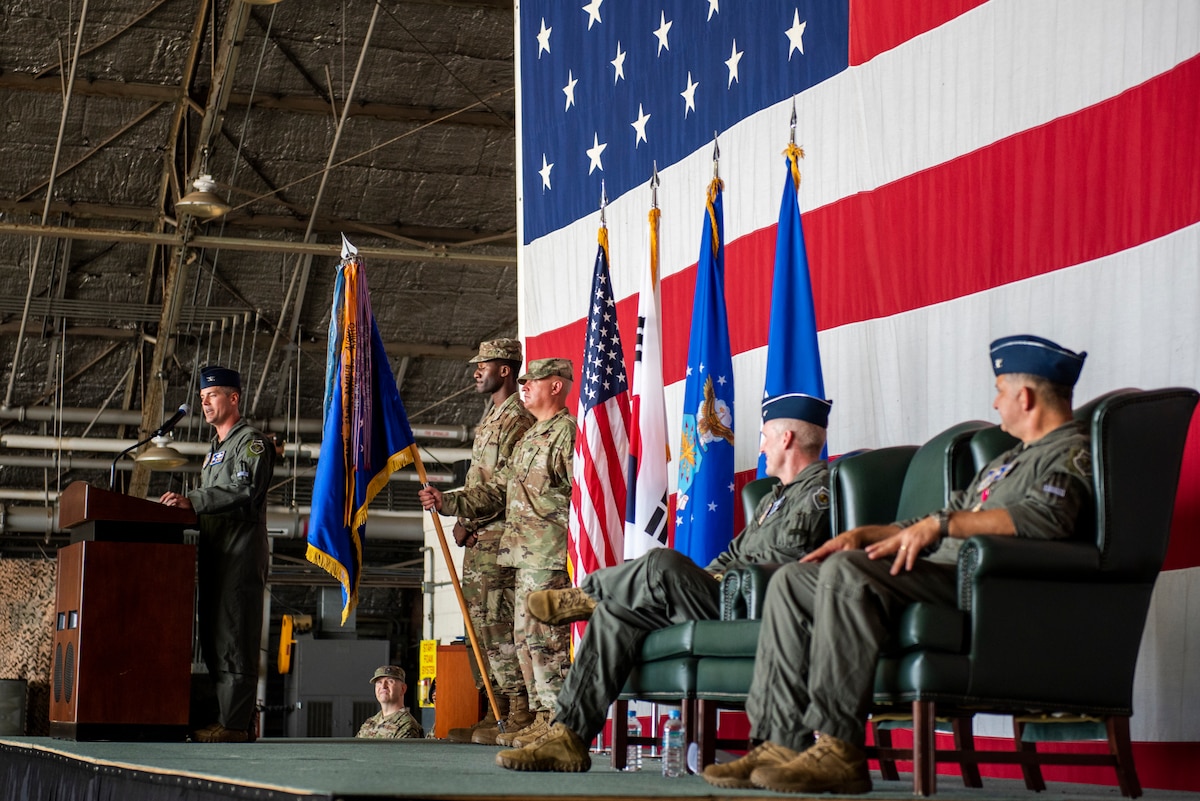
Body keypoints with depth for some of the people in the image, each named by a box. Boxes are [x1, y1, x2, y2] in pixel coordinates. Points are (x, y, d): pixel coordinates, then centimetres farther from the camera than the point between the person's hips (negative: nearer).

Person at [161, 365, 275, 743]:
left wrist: (192, 501, -24)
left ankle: (234, 724, -14)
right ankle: (224, 721, 8)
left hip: (241, 556, -10)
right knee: (213, 641, 6)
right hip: (215, 556, 10)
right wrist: (185, 503, 13)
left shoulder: (252, 442, -3)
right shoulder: (216, 449, 27)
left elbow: (245, 492, -18)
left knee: (234, 641, -12)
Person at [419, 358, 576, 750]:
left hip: (550, 555, -10)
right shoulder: (529, 438, 23)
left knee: (544, 636, -12)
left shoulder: (567, 432, -7)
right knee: (526, 636, 10)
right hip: (524, 555, 10)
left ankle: (555, 721, -10)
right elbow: (496, 491, 23)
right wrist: (446, 501, 12)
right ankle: (541, 716, 15)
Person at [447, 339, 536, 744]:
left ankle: (519, 715, -13)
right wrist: (464, 521, 9)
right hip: (479, 541, 10)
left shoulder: (516, 418, -10)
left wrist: (466, 523, -12)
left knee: (499, 624, -13)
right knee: (481, 624, 10)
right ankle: (496, 714, 13)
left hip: (497, 538, -10)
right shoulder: (492, 417, 22)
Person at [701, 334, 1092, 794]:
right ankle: (782, 742, -9)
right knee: (791, 581, 1)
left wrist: (940, 525, -22)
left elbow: (1047, 516, -21)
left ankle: (839, 749, -34)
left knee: (847, 570, -32)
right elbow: (937, 523, 33)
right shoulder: (1009, 460, 32)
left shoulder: (1071, 452, 1)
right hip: (939, 569, 10)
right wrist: (864, 534, 17)